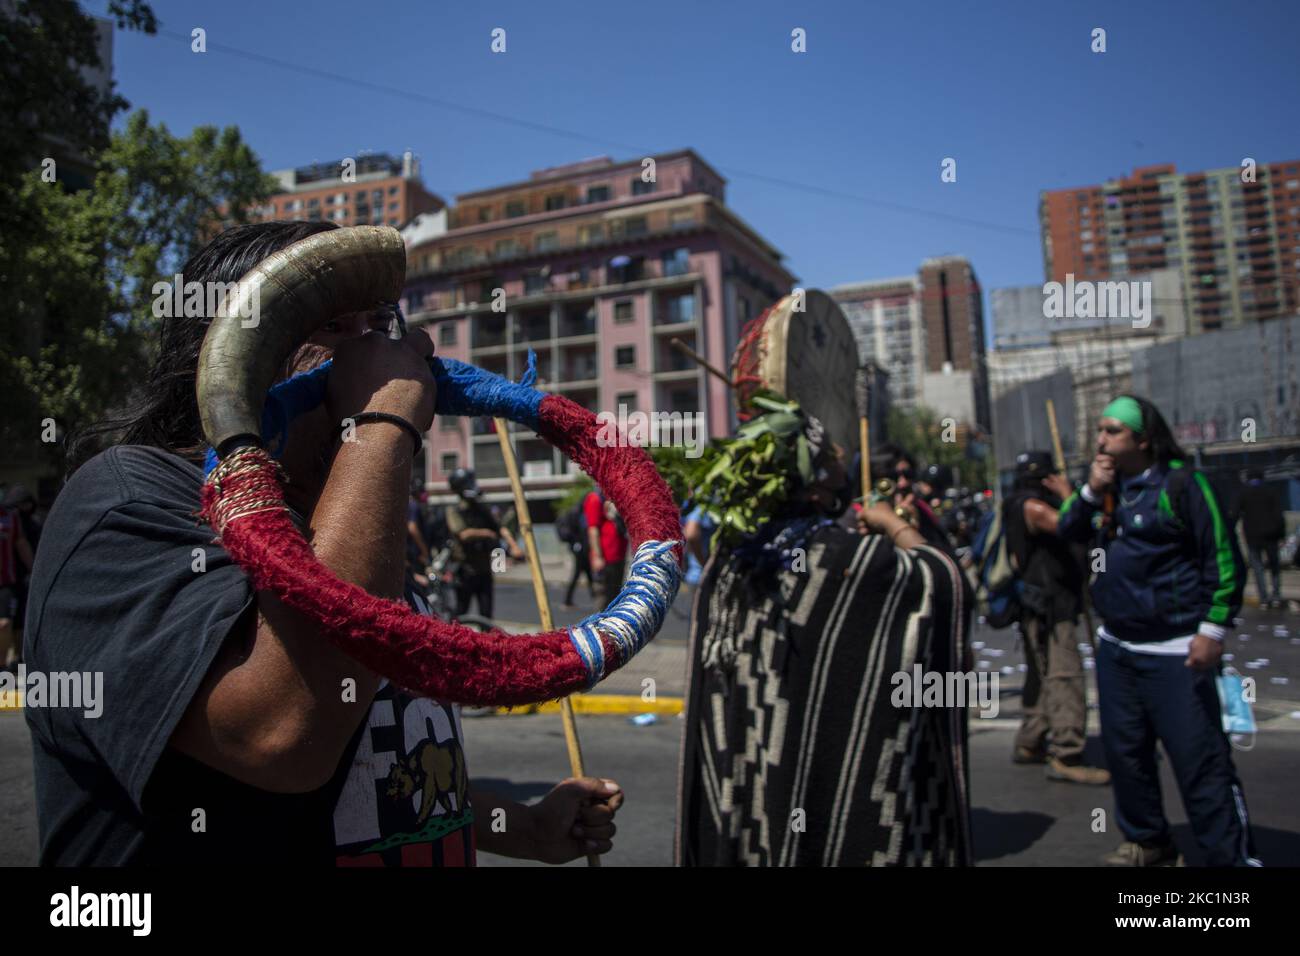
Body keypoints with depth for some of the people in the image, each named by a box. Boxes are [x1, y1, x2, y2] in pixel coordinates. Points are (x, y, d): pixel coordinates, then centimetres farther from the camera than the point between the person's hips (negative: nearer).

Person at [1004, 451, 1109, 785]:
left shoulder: (1021, 506, 18)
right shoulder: (1032, 506, -13)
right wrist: (1067, 494, -10)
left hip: (1042, 608, 11)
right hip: (1048, 607, -11)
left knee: (1043, 676, 17)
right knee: (1064, 677, -13)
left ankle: (1029, 743, 24)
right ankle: (1066, 756, -14)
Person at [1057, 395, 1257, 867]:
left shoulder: (1181, 483, -10)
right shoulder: (1106, 484, 11)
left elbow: (1223, 557, -12)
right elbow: (1067, 531, 9)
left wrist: (1213, 629, -16)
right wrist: (1090, 492, -7)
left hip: (1173, 651, -7)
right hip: (1115, 647, 8)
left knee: (1201, 761, -6)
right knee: (1125, 752, 16)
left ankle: (1233, 855, 5)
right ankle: (1147, 840, 32)